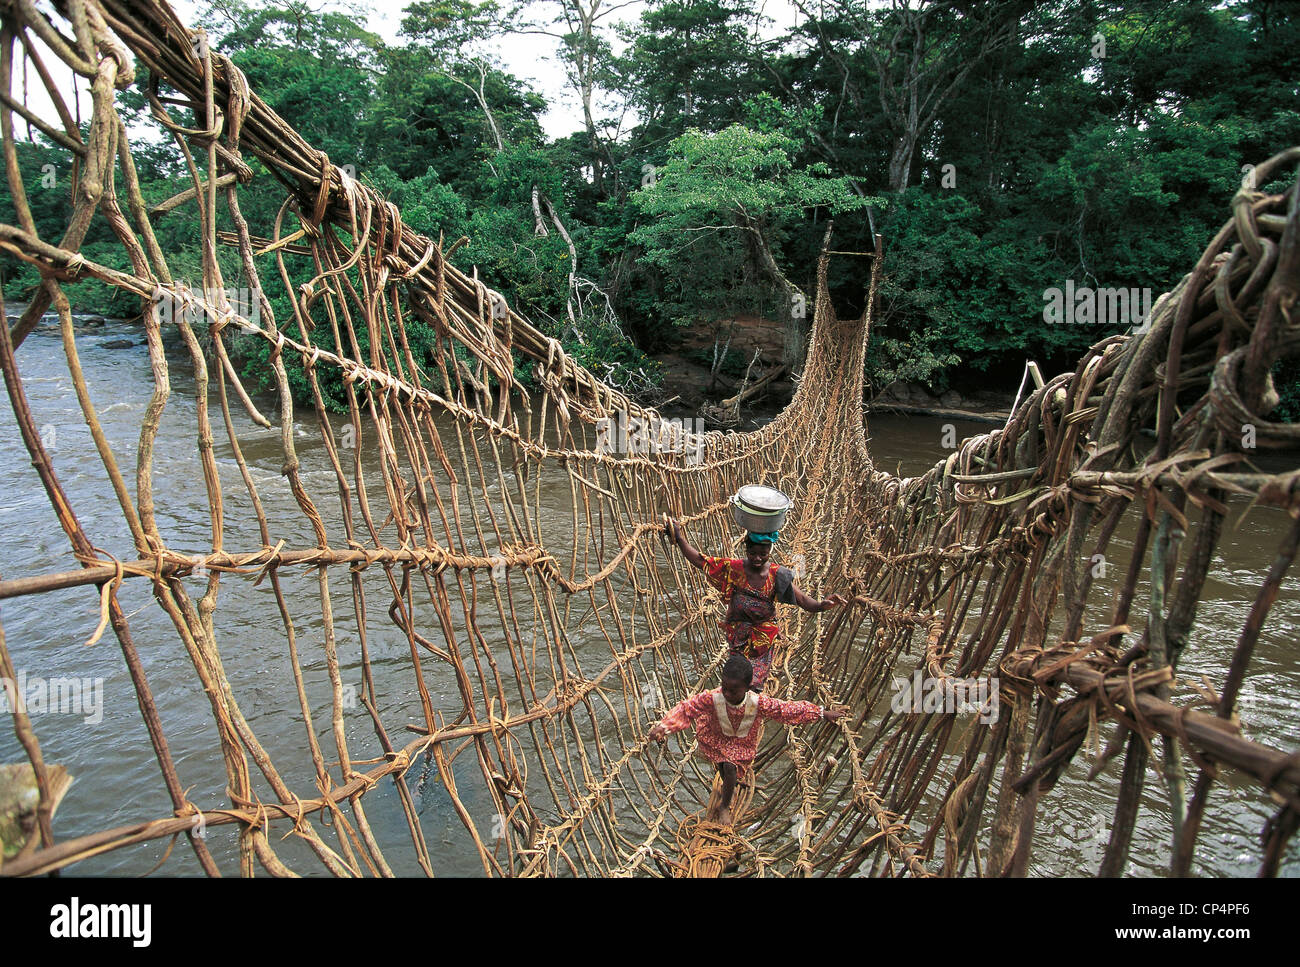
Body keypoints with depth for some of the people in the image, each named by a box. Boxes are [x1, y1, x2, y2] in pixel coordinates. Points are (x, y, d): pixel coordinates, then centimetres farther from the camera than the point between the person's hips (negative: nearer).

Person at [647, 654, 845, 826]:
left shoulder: (758, 703, -32)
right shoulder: (712, 698, -32)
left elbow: (789, 710, -24)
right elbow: (686, 708, -27)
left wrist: (824, 714, -18)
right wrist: (664, 726, -39)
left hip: (743, 744, -1)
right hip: (718, 739, 1)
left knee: (730, 767, -18)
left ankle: (725, 806, 7)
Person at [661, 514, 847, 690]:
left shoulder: (777, 575, -16)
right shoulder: (733, 568, -16)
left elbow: (802, 599, -19)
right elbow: (699, 560, -13)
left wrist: (821, 605, -39)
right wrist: (679, 538, -20)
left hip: (764, 636, 0)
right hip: (738, 634, 0)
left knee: (756, 683, 14)